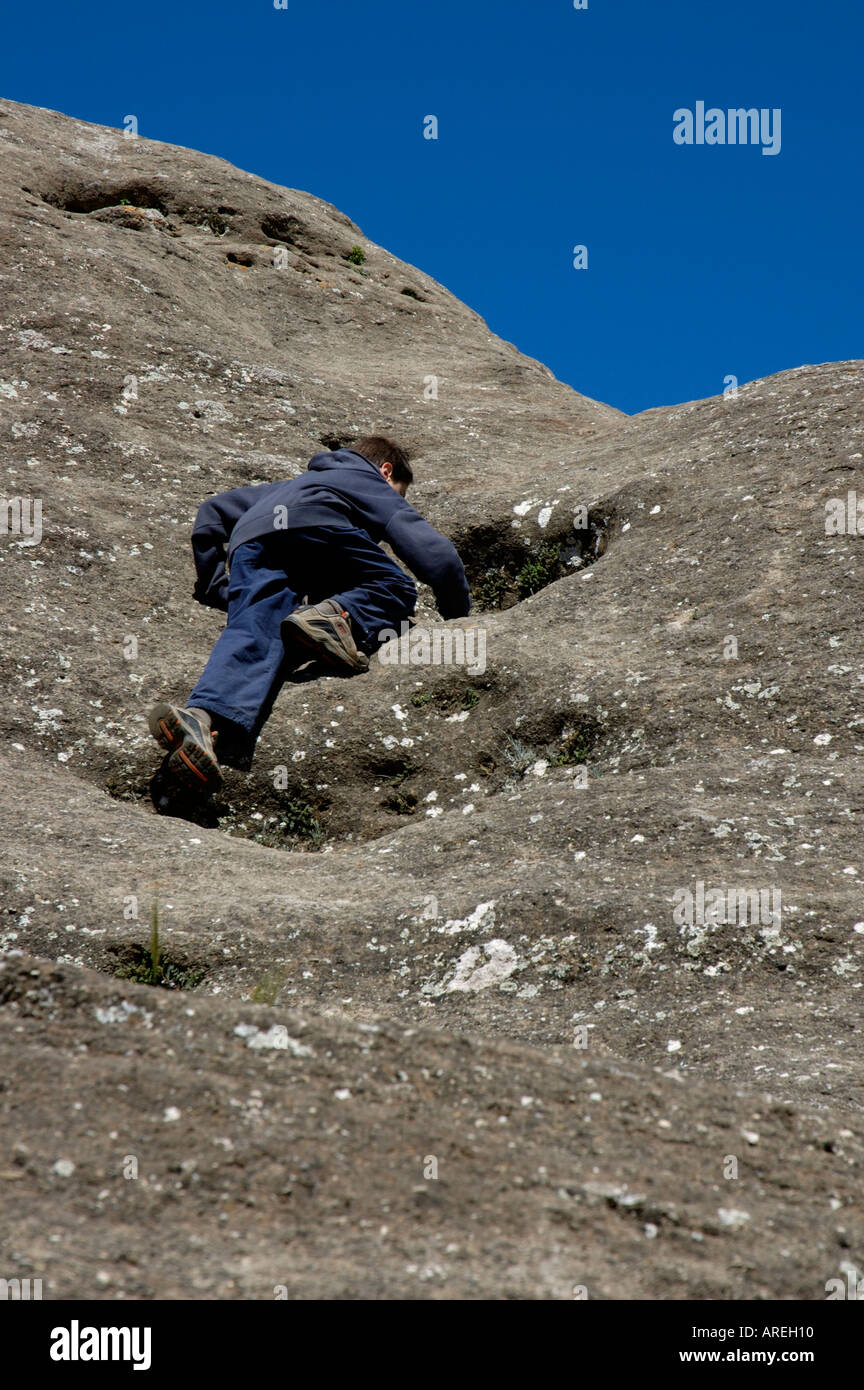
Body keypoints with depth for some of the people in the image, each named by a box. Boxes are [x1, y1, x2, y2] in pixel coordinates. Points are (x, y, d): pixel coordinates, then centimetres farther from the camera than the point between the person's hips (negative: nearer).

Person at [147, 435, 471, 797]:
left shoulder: (291, 485, 48)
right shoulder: (376, 488, 32)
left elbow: (213, 510, 44)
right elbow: (437, 557, 18)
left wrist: (214, 585, 46)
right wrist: (459, 617, 31)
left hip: (248, 540, 4)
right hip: (316, 527, -4)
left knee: (253, 639, -17)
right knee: (396, 589, 12)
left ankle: (201, 715, -46)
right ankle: (337, 616, -19)